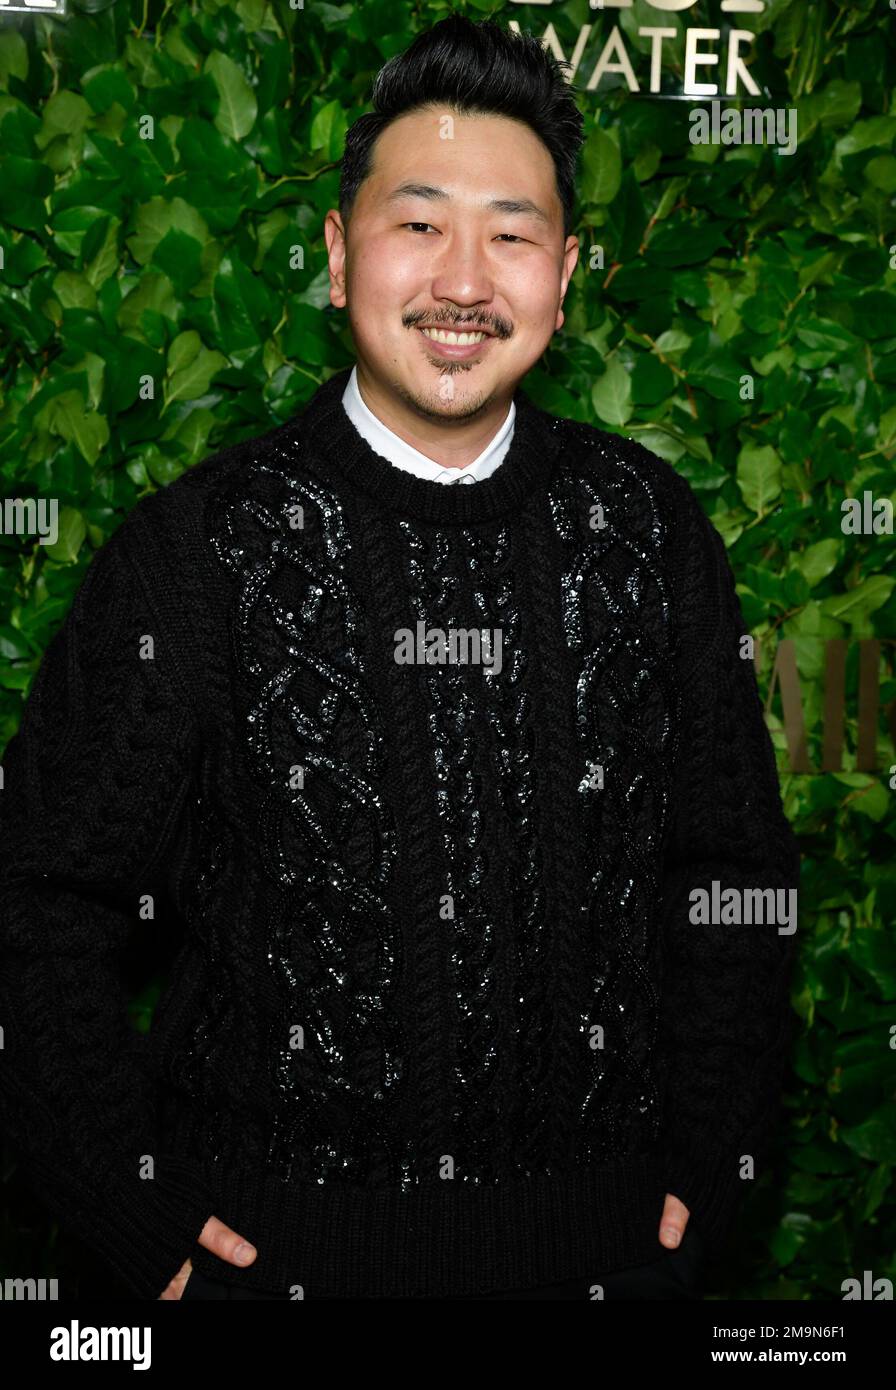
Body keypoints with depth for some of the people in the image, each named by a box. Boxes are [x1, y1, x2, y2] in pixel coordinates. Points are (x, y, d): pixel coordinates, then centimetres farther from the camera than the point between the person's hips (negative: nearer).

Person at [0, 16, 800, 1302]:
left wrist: (706, 1182, 2)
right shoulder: (198, 546, -9)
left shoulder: (651, 528, -2)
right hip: (267, 1241, -1)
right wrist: (136, 1217, -6)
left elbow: (734, 879, 5)